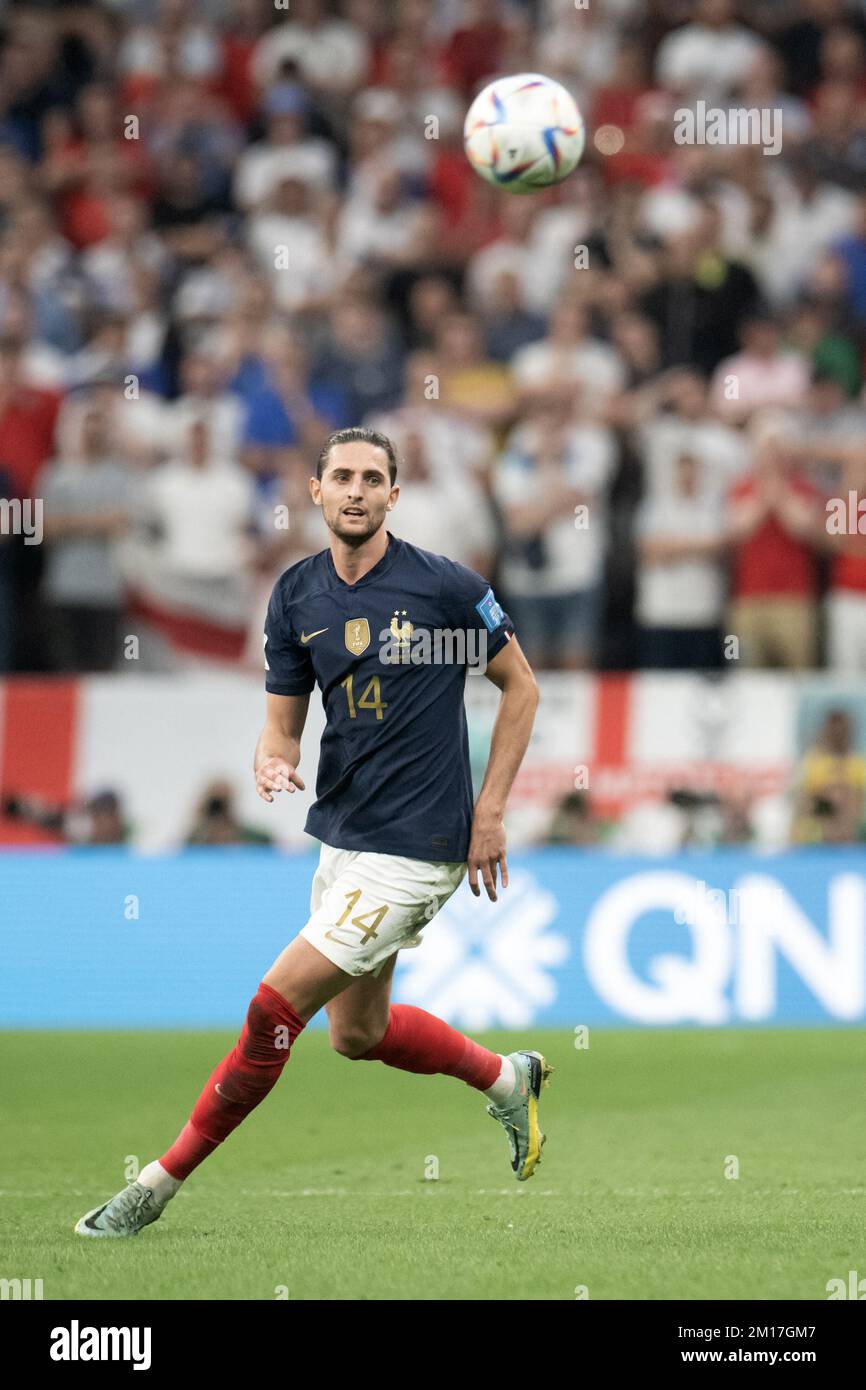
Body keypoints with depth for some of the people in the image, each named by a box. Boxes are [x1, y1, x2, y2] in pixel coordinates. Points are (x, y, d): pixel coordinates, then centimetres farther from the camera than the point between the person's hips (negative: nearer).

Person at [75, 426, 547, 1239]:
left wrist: (490, 812, -5)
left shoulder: (446, 587, -12)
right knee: (358, 1033, 18)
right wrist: (272, 762, -16)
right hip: (339, 836, 7)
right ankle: (507, 1080, 42)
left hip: (414, 849, -7)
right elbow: (283, 721, 8)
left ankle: (162, 1184, -2)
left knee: (276, 1006, -12)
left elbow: (520, 687, -1)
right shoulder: (296, 597, 3)